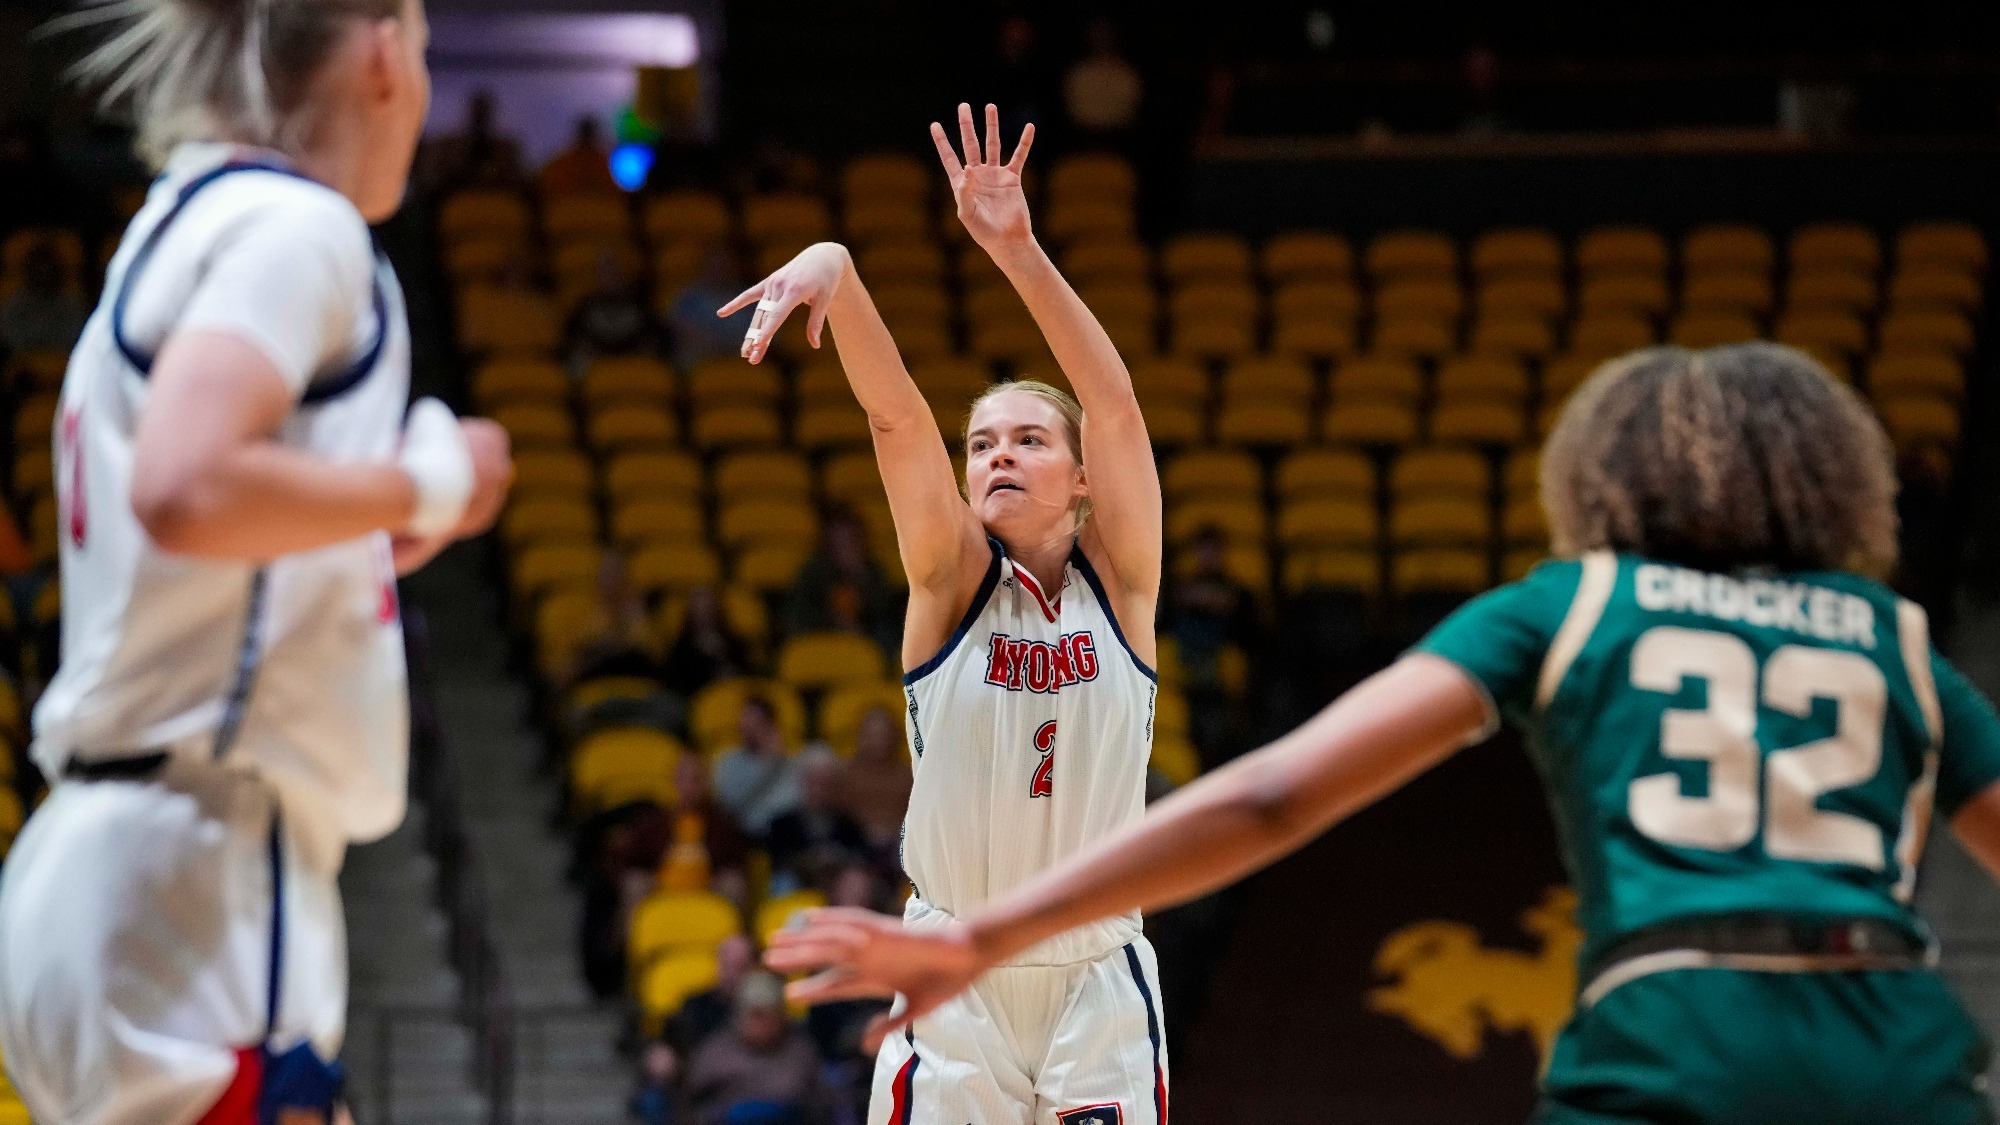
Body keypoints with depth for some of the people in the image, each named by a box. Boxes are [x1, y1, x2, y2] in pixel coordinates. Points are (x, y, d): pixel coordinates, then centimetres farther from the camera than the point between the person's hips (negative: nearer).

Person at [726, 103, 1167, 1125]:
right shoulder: (952, 580, -1)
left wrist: (1018, 252, -28)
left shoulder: (1118, 582, -1)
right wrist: (835, 268, -31)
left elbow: (1116, 406, -15)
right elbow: (893, 412, -16)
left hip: (1097, 986, 0)